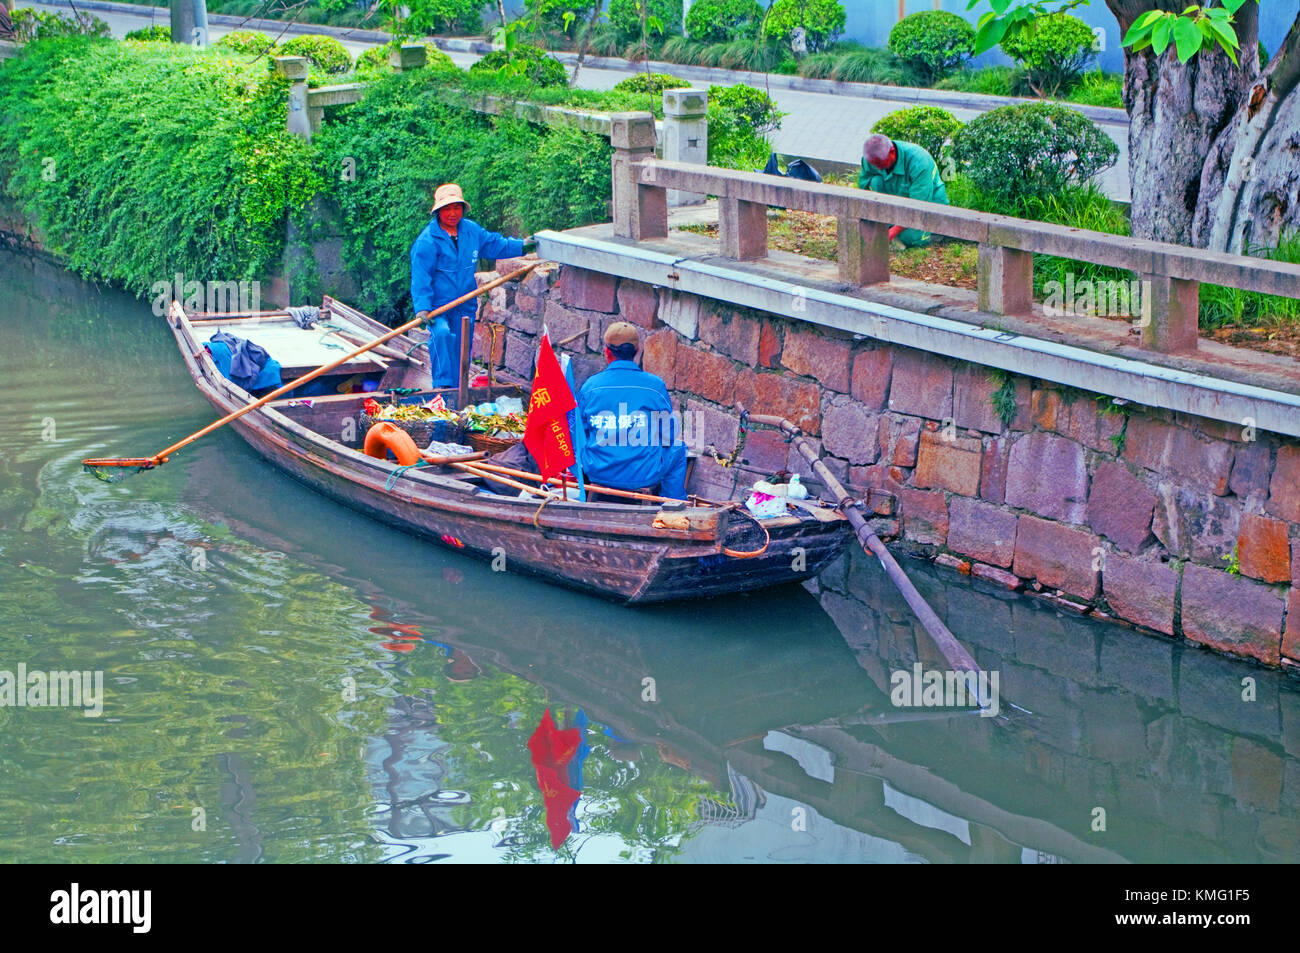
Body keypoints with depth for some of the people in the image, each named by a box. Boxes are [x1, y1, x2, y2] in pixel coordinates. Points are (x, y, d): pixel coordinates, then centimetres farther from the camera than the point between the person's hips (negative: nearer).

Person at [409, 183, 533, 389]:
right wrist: (422, 307, -23)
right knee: (442, 334, -31)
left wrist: (521, 246, 20)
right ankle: (443, 385, -29)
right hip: (438, 306, -6)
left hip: (465, 307, 6)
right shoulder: (427, 241, -12)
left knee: (461, 351, 8)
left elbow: (494, 244, 25)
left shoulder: (472, 230, 6)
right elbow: (420, 277, -15)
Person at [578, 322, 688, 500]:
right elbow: (669, 435, 2)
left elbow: (580, 433, 8)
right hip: (645, 477, -2)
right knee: (679, 447, 28)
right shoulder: (656, 385, -7)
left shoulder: (591, 386, -4)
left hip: (598, 474, 2)